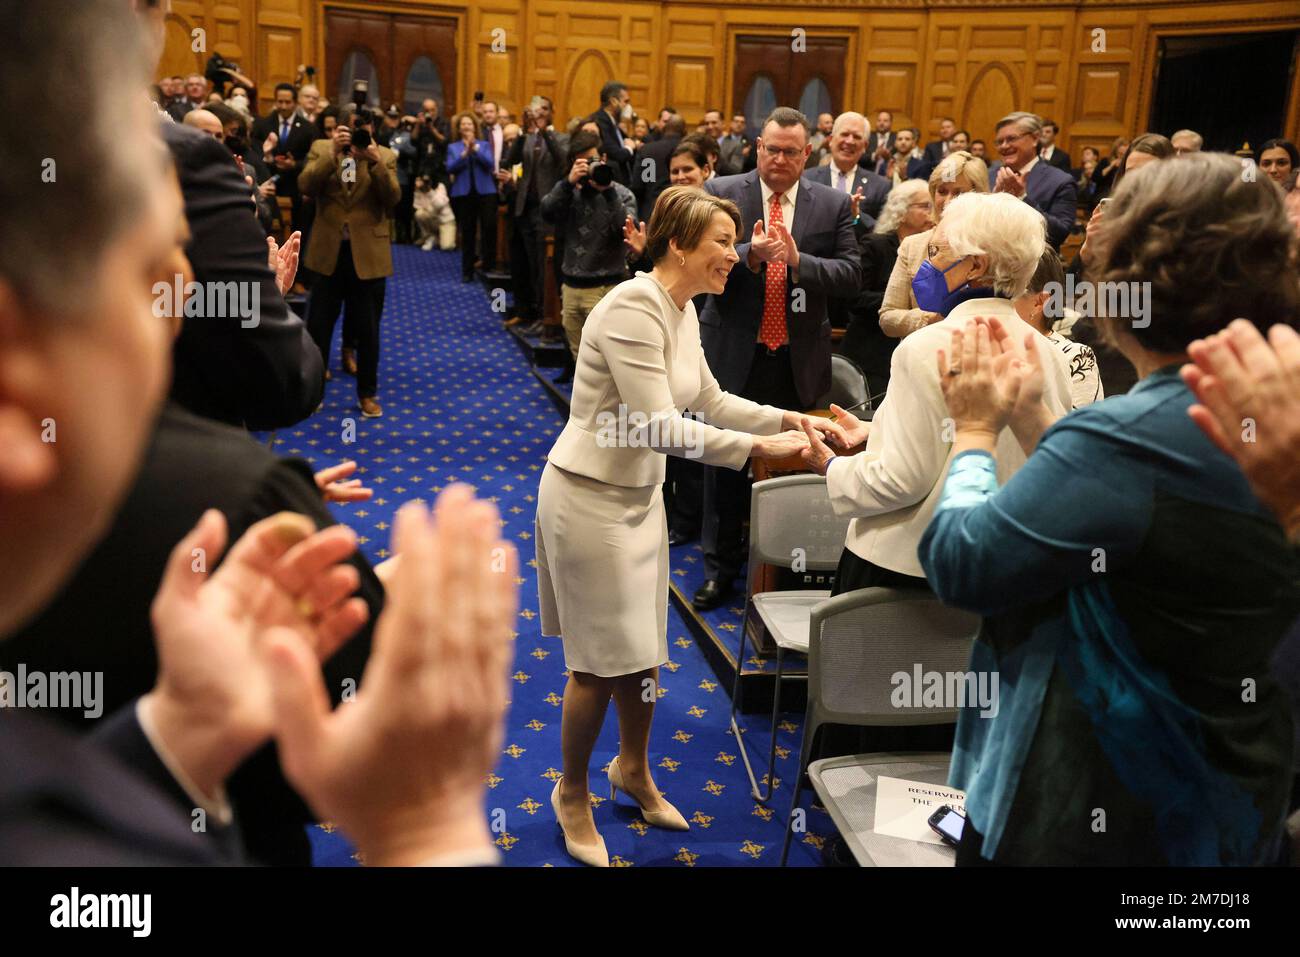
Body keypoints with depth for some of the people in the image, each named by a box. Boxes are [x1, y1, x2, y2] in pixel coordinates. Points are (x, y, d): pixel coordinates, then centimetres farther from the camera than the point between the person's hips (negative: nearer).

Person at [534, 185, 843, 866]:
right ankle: (572, 793, 27)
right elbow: (660, 426, -29)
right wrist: (756, 448, -29)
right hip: (590, 497, -8)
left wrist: (787, 419, 2)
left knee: (643, 647, 18)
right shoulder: (634, 307, -24)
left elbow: (710, 401, 12)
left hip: (640, 493, 8)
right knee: (604, 660, 3)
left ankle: (633, 768, 41)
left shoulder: (681, 310, 4)